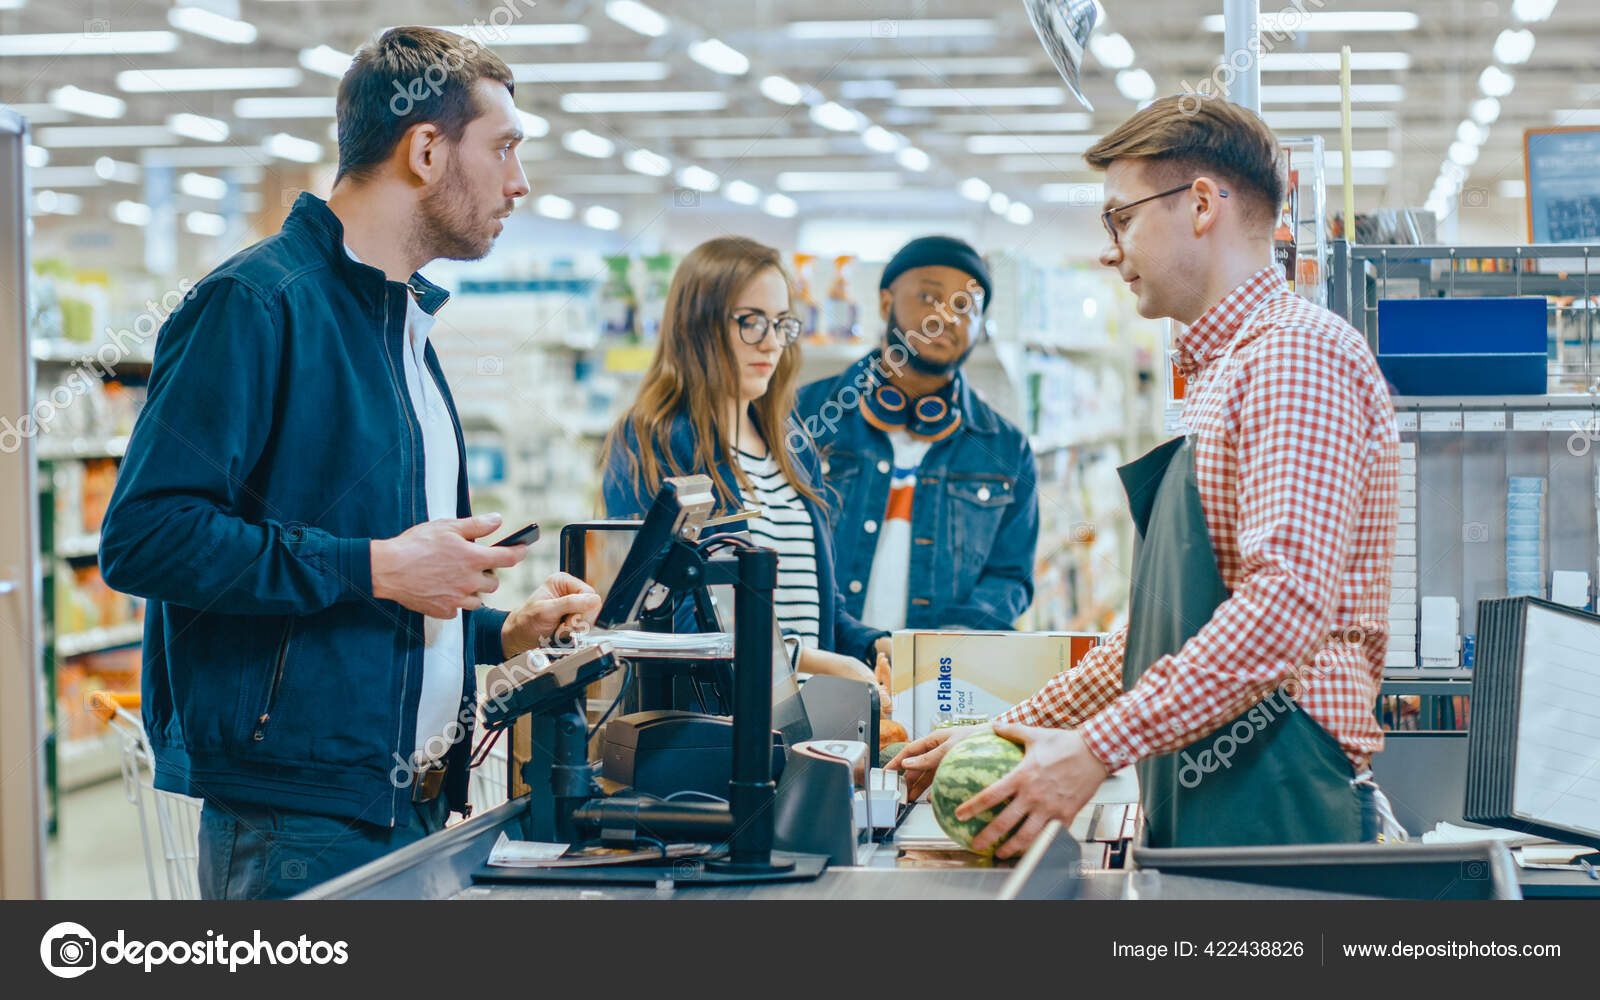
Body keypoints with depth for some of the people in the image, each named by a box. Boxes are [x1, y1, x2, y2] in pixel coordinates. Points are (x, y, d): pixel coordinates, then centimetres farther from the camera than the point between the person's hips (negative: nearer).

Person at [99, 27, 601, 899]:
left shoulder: (404, 323, 20)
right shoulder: (256, 304, -10)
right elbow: (143, 535, -21)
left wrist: (501, 633, 13)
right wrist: (375, 568, -18)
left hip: (413, 809, 9)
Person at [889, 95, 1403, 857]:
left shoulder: (1295, 353, -10)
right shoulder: (1220, 376, 22)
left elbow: (1287, 602, -23)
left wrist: (1098, 746, -23)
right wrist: (1018, 731, 20)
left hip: (1280, 810, -9)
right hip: (1201, 819, 9)